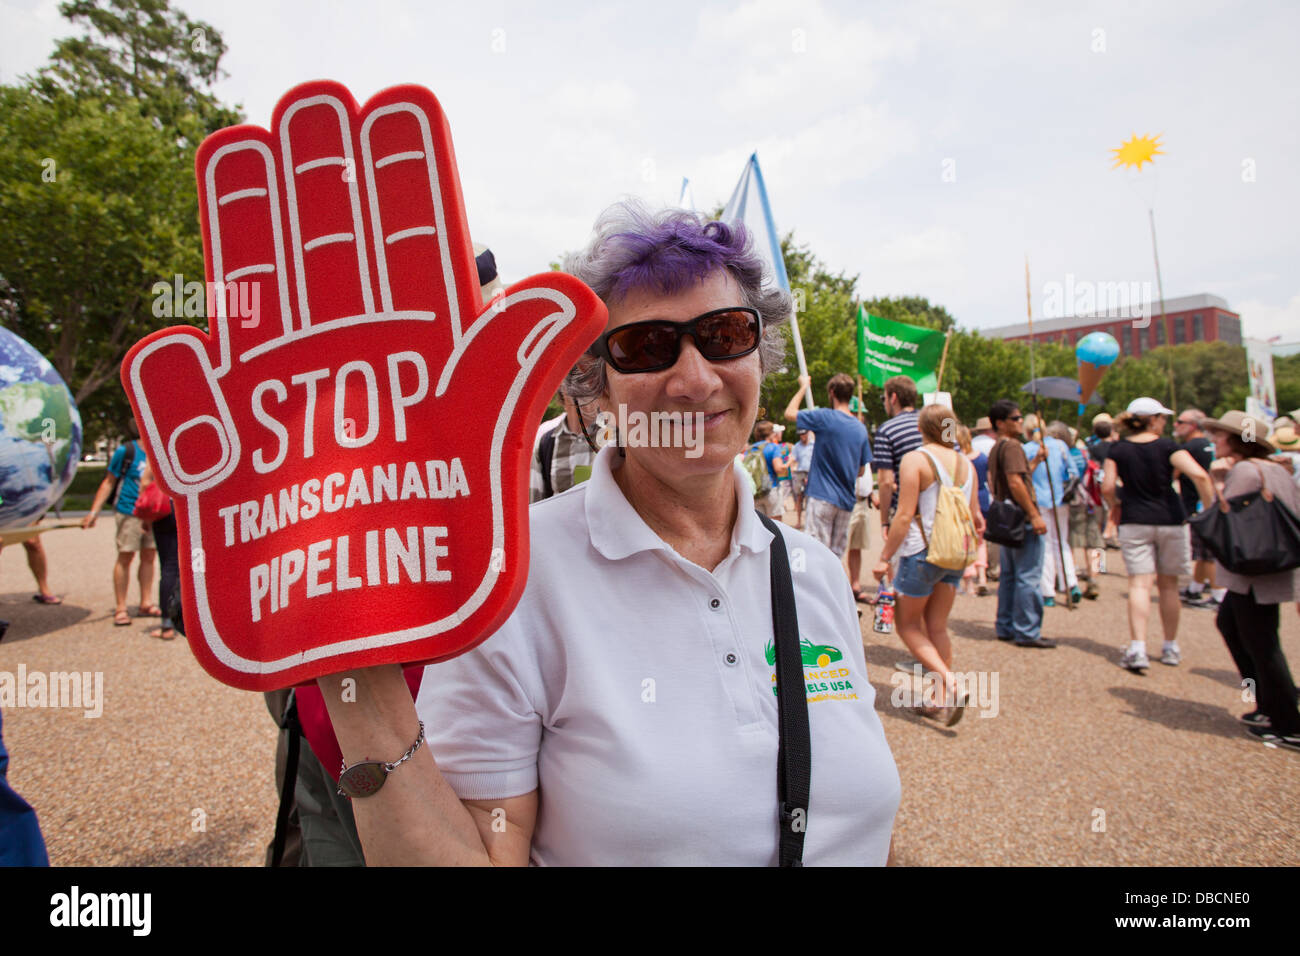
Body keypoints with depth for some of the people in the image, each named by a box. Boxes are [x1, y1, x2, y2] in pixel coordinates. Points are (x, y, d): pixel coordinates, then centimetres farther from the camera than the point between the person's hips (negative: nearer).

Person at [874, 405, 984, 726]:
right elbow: (974, 515, 10)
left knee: (907, 623, 8)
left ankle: (949, 683, -8)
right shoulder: (966, 463, 8)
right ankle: (941, 700, 16)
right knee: (937, 627, 14)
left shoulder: (915, 459, -10)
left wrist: (884, 557, -10)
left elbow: (905, 515, -16)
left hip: (923, 552, -6)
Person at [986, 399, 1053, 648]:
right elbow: (1015, 482, -23)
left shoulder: (996, 448, 17)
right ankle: (1027, 632, -1)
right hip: (1022, 519, -10)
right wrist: (1034, 514, -22)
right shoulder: (1012, 445, -13)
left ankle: (1006, 627, 19)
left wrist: (1037, 459, 20)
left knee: (1009, 575, 13)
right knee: (1029, 576, -5)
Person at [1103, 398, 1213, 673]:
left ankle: (1137, 649, -16)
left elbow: (1107, 487, -7)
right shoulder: (1167, 446, -5)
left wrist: (1117, 505, 12)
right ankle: (1171, 648, 23)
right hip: (1169, 520, 0)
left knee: (1139, 584, -3)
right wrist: (1210, 509, -7)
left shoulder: (1118, 449, -1)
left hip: (1134, 522, 0)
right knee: (1168, 585, 13)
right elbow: (1199, 475, -17)